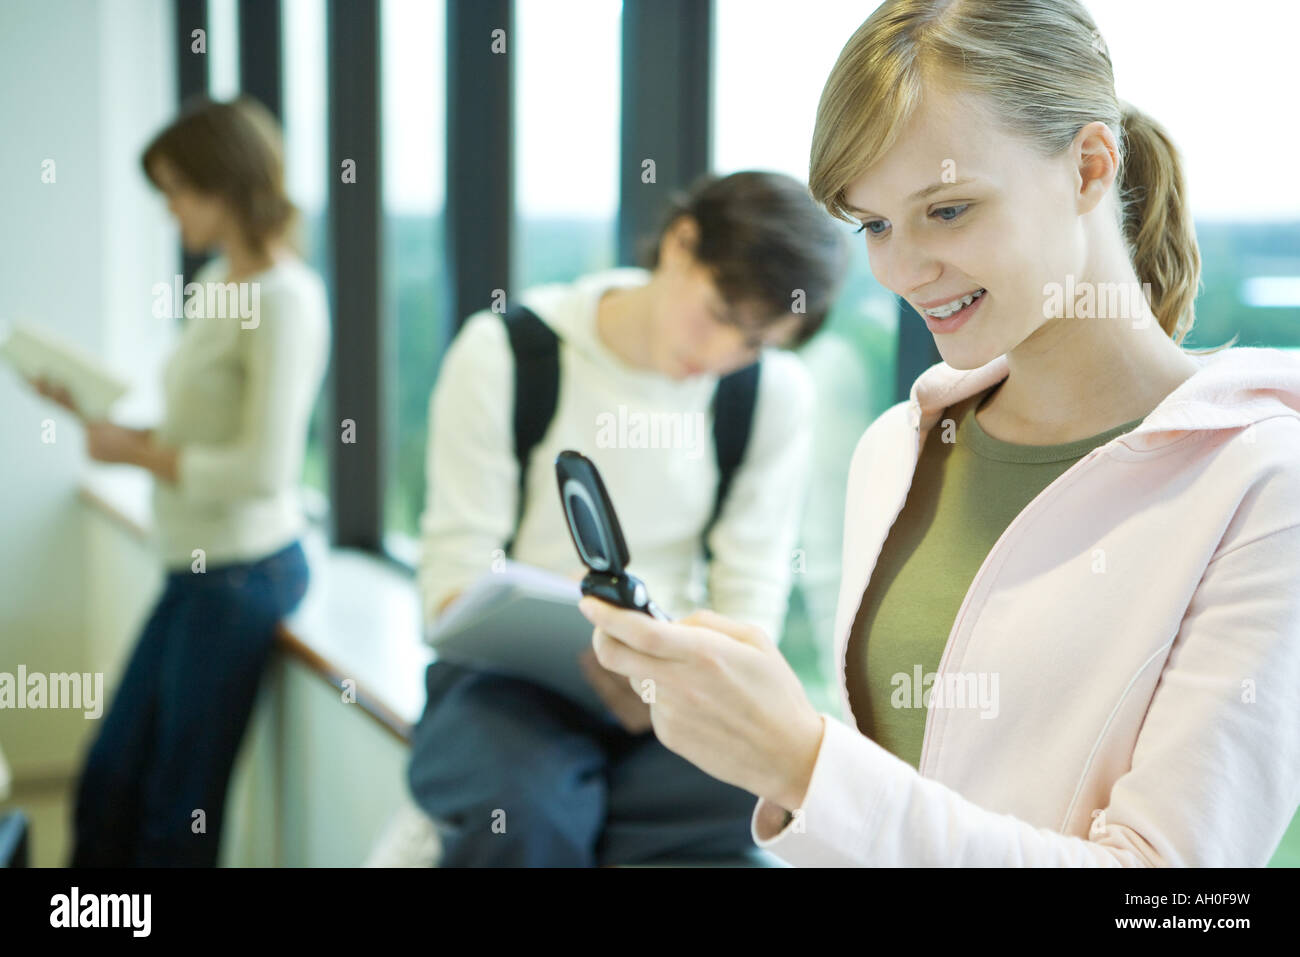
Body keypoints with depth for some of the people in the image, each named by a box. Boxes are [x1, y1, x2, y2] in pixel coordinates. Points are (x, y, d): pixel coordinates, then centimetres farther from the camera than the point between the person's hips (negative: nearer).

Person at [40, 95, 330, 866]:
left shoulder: (284, 297, -17)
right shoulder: (218, 283, 10)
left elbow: (264, 469, -21)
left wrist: (137, 452, -13)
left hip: (246, 572, -9)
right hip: (198, 570, 9)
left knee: (176, 810, 6)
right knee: (108, 782, 17)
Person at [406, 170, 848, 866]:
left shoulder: (775, 392, 4)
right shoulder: (504, 354, -4)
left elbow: (750, 594, 1)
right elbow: (455, 570, -6)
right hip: (511, 674, -2)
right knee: (524, 804, -36)